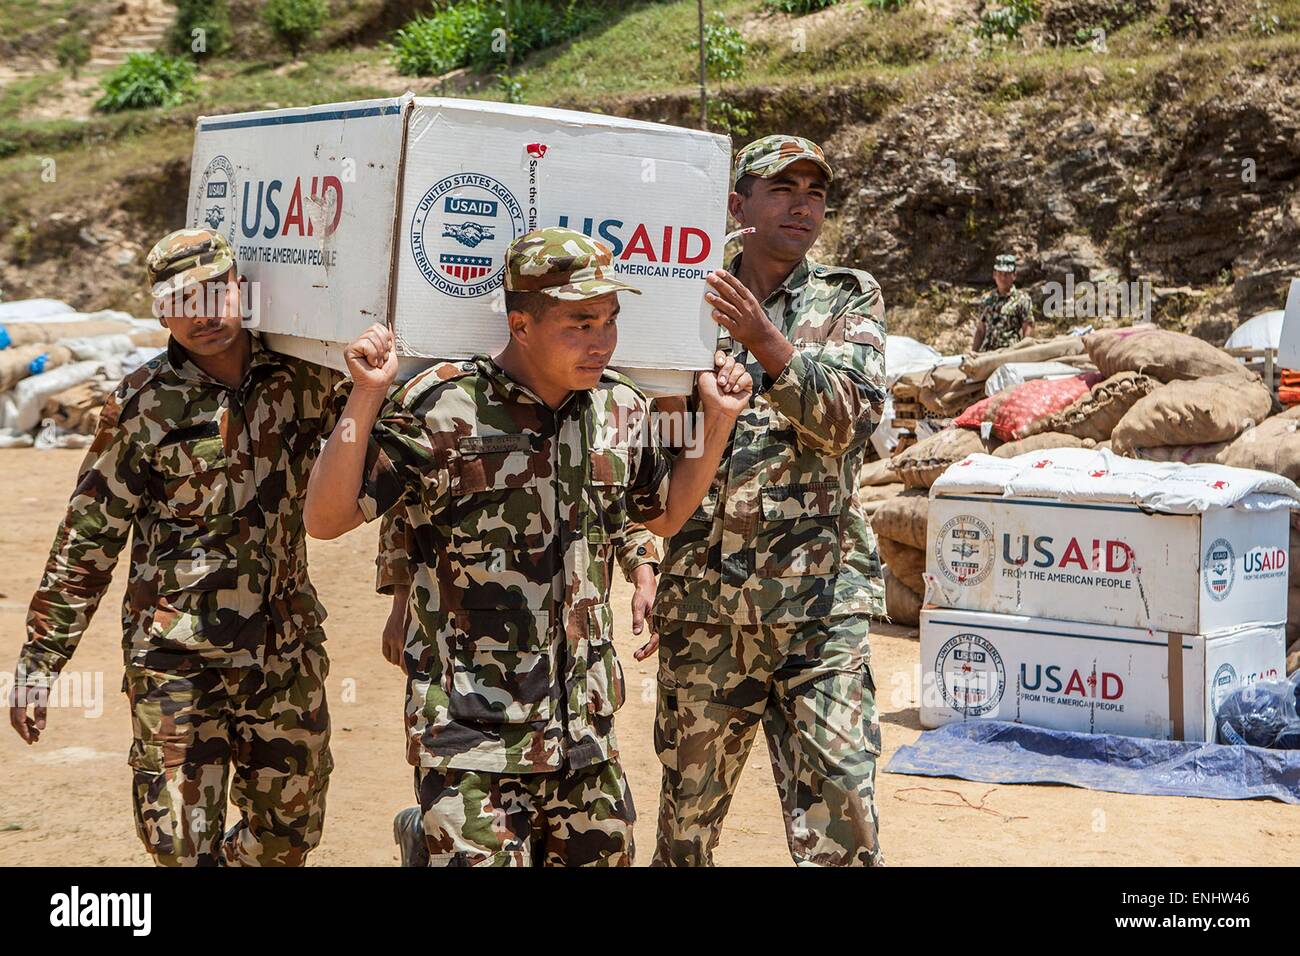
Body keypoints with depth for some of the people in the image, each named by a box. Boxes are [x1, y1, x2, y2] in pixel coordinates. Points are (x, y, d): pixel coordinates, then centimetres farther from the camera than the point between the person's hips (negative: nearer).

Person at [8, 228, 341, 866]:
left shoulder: (302, 377, 0)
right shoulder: (143, 404, -7)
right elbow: (87, 538, -4)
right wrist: (40, 658, -4)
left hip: (287, 652, 3)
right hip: (177, 662, -3)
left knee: (289, 834, 15)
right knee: (183, 843, -2)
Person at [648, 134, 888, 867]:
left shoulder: (848, 298, 7)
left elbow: (850, 416, -11)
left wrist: (770, 346, -22)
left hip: (818, 596, -2)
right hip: (703, 598, 2)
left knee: (839, 823, -8)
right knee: (687, 812, 11)